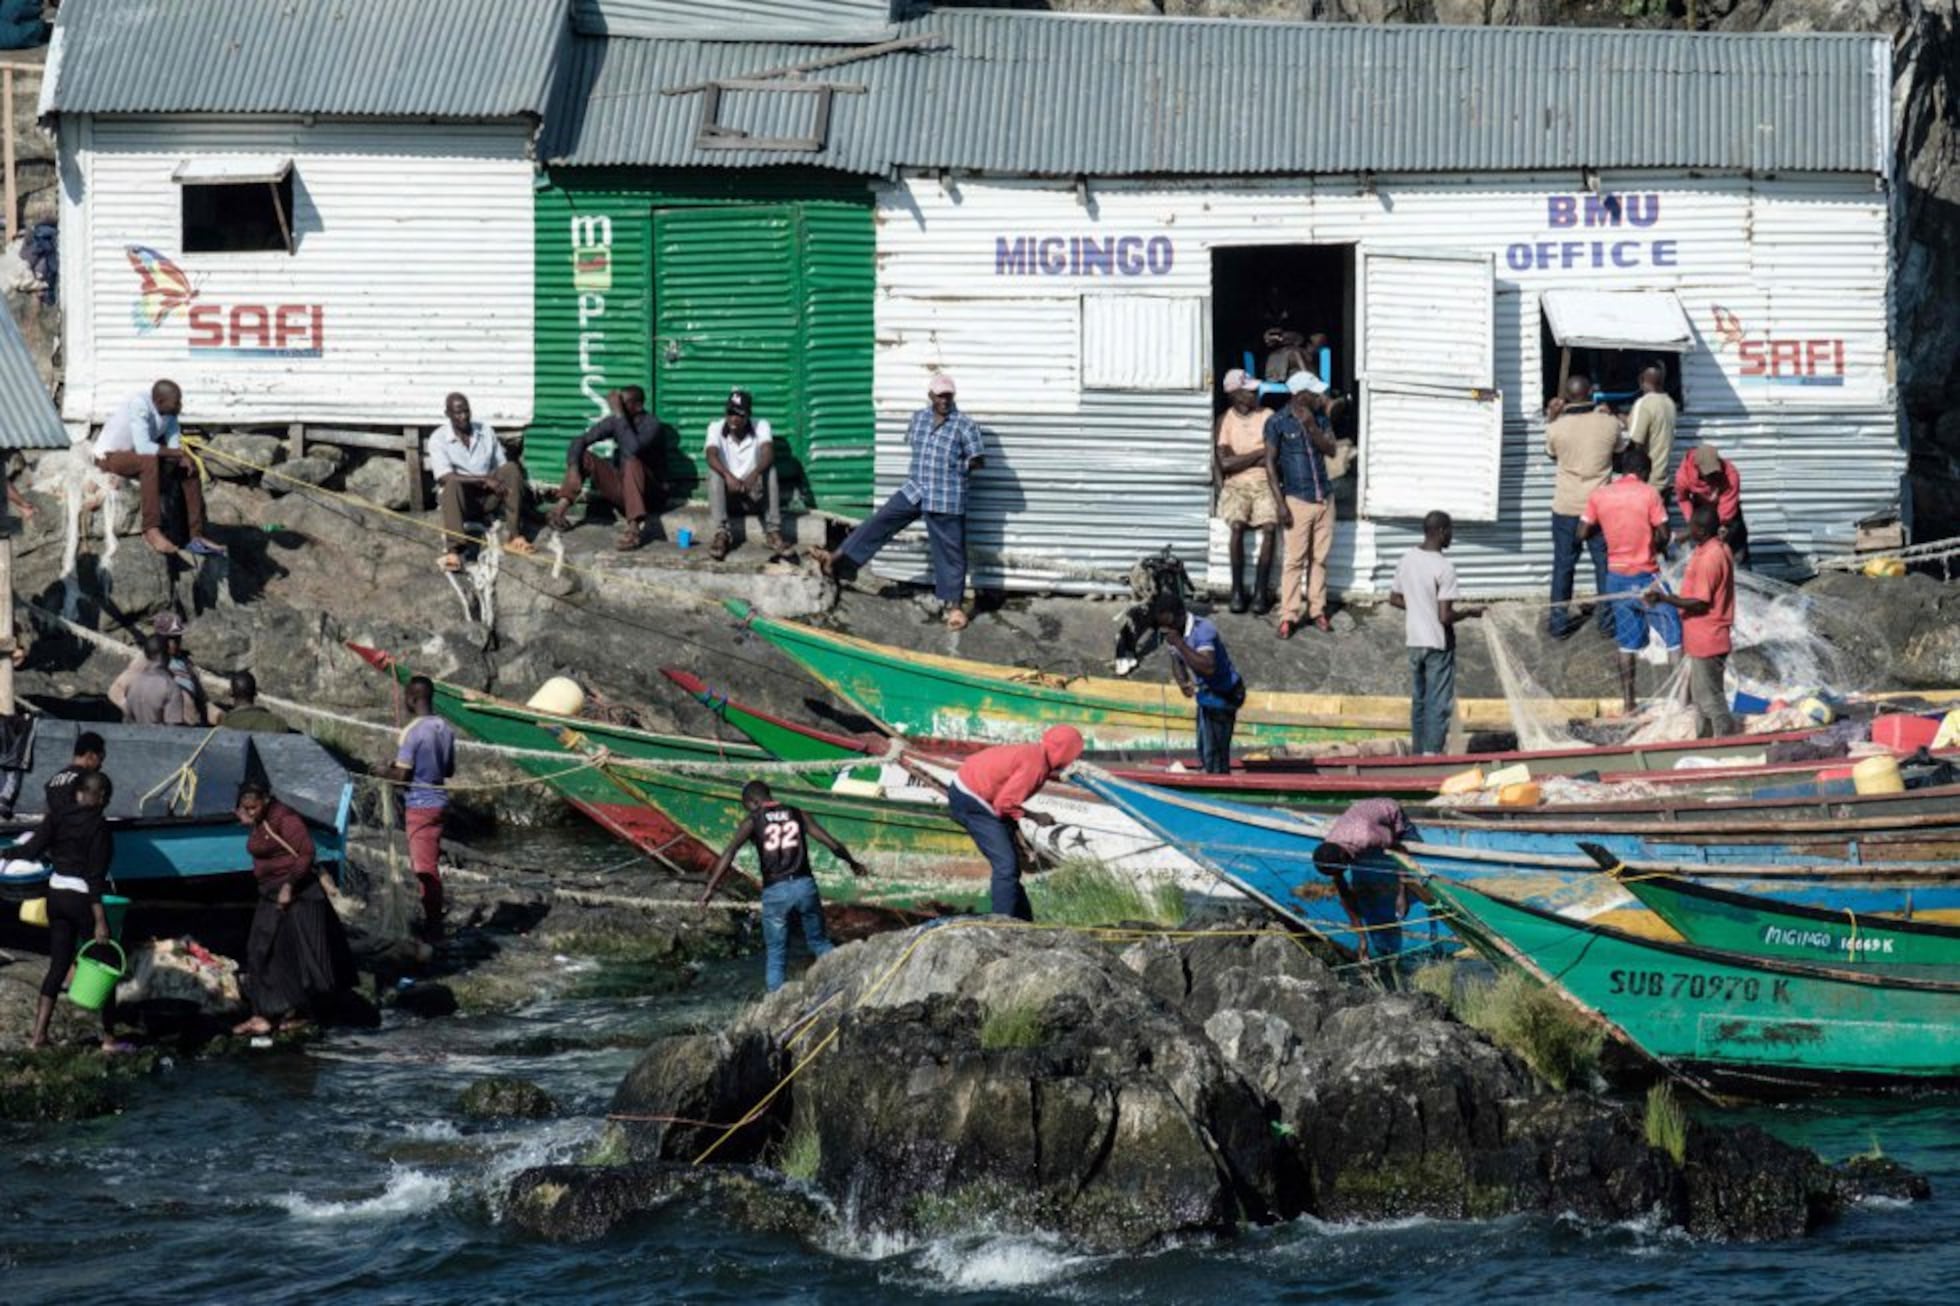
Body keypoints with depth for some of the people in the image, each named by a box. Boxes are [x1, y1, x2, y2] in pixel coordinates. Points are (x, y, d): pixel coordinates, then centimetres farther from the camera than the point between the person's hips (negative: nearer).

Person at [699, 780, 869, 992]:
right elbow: (832, 844, 9)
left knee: (776, 956, 8)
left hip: (775, 892, -2)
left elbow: (729, 853, -10)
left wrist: (711, 887, -13)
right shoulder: (798, 815, 9)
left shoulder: (753, 822, 2)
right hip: (804, 886, 2)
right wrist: (853, 864, 26)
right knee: (820, 943, 18)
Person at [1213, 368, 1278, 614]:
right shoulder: (1225, 421, 4)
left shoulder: (1267, 417, 7)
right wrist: (1259, 454, -7)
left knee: (1269, 526, -27)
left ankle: (1261, 591, -22)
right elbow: (1224, 462, -6)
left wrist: (1241, 461, -9)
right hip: (1236, 484, -1)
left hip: (1264, 482, 1)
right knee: (1237, 525, -29)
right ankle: (1237, 590, -21)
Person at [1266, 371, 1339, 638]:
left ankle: (1317, 610, 15)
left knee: (1319, 558, 7)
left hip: (1324, 498, 5)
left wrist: (1311, 426, -15)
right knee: (1295, 560, -6)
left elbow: (1331, 450, -2)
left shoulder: (1319, 418, 7)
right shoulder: (1277, 423, -8)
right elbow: (1270, 463, -7)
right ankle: (1289, 616, -2)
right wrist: (1280, 503, -12)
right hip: (1297, 500, -5)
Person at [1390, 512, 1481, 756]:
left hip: (1414, 642, 7)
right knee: (1438, 706, 0)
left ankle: (1419, 754, 23)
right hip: (1438, 644, -7)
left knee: (1418, 701, 17)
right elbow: (1445, 616, -22)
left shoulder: (1407, 560, 2)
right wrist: (1470, 613, -5)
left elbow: (1394, 599, 12)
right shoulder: (1444, 568, -20)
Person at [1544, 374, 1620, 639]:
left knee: (1563, 565, 9)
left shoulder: (1557, 427, -12)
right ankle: (1607, 621, 15)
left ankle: (1559, 622, 12)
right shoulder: (1609, 424, -10)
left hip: (1566, 508, 0)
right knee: (1604, 564, 10)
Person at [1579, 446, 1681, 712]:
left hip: (1617, 575, 5)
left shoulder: (1599, 496, -1)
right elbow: (1663, 534, -14)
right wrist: (1656, 547, 7)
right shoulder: (1648, 494, -12)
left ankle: (1628, 703, 13)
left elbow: (1583, 533, 2)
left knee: (1627, 642, 13)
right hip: (1645, 576, -4)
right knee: (1674, 635, 3)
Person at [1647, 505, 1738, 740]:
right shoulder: (1720, 549, 7)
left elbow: (1700, 604, -24)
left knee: (1711, 699, -1)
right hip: (1704, 639, 10)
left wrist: (1665, 598, -22)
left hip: (1706, 641, -10)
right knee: (1701, 696, 20)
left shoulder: (1708, 558, -25)